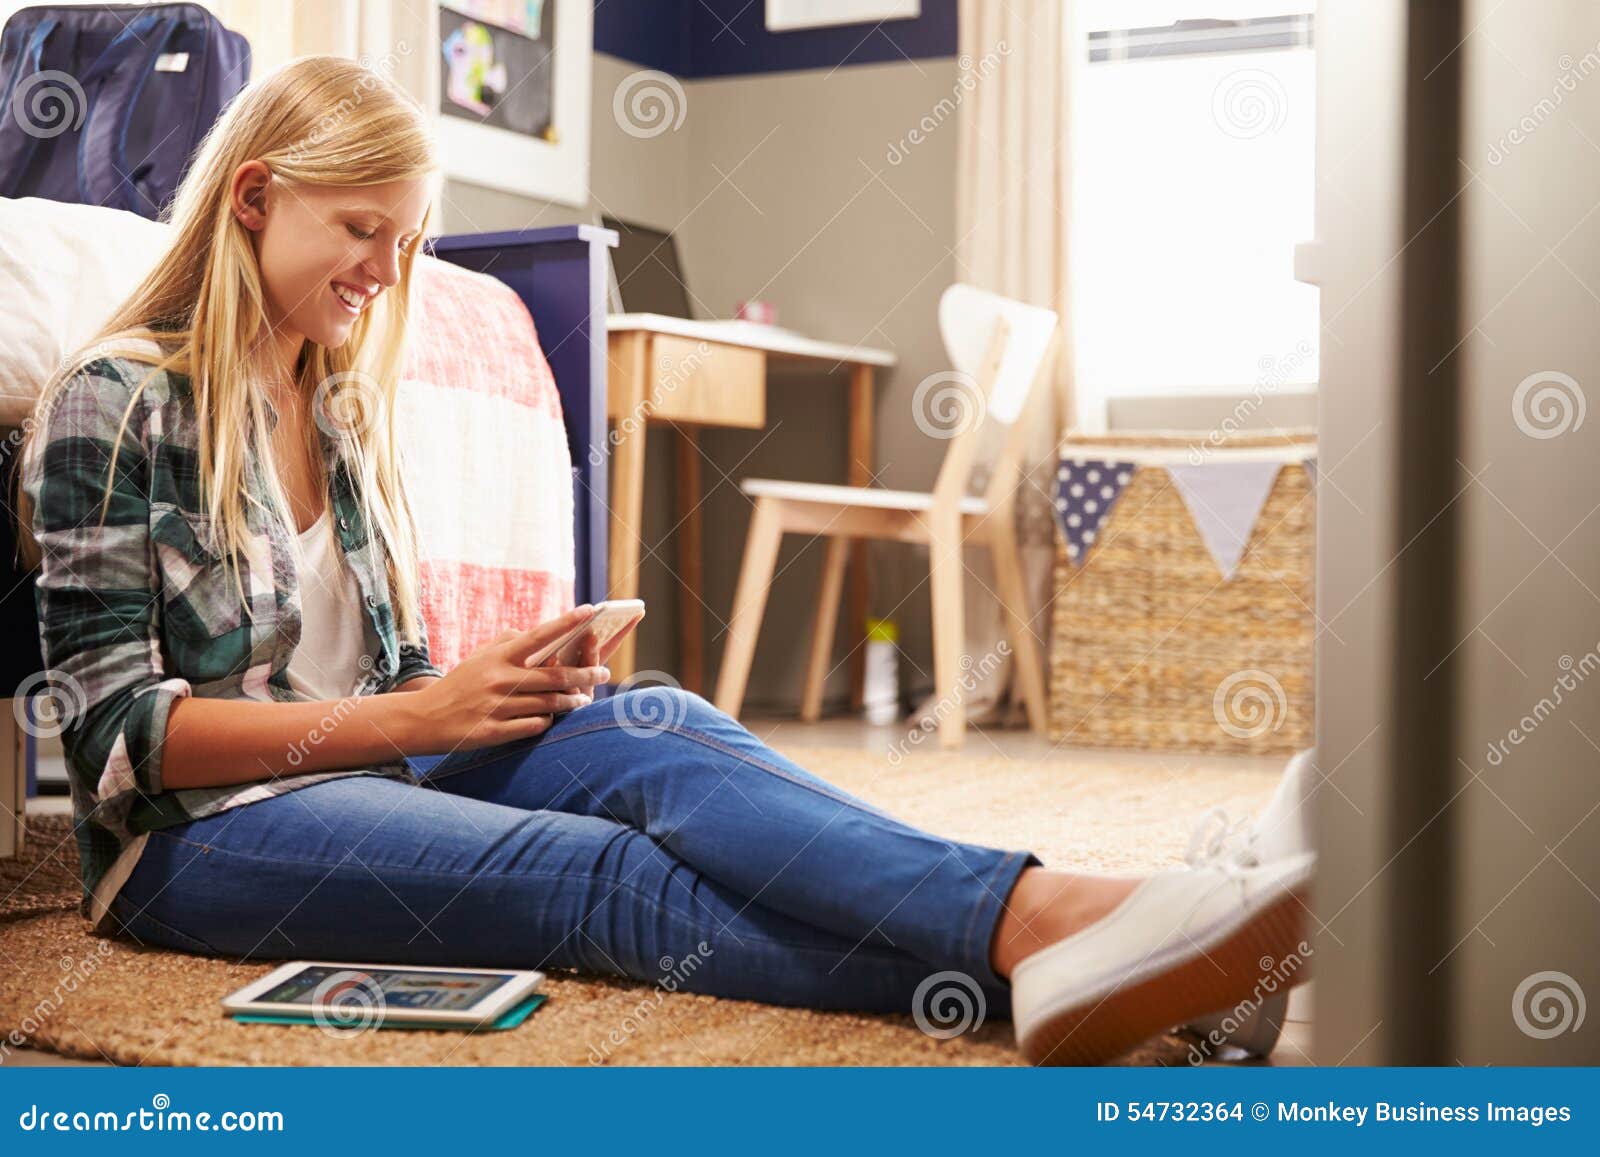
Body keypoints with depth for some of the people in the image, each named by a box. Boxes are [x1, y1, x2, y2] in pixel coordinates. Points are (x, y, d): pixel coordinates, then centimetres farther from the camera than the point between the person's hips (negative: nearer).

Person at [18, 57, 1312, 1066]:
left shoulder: (343, 407, 17)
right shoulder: (115, 401, -5)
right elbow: (120, 725, -12)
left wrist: (490, 692, -6)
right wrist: (411, 718, -17)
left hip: (363, 774, 6)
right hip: (202, 830, -5)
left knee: (655, 731, -27)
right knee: (600, 870, -33)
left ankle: (1039, 915, -51)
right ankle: (1011, 960, -55)